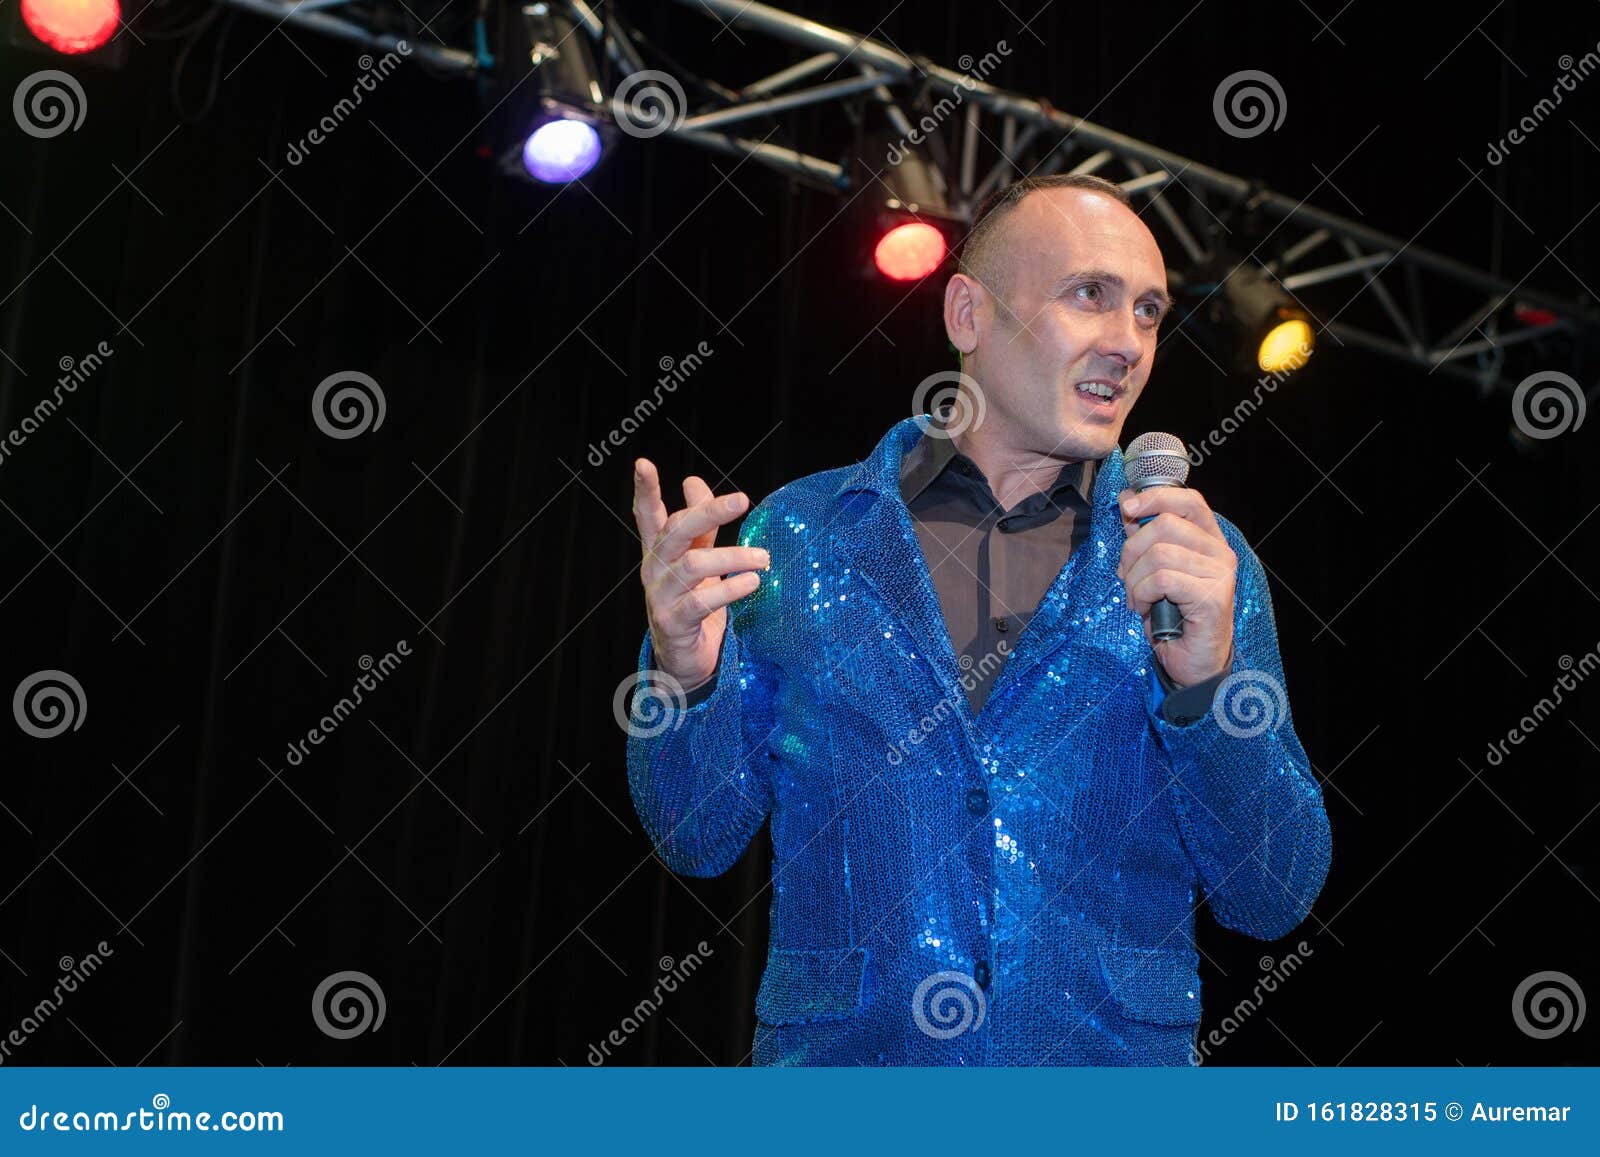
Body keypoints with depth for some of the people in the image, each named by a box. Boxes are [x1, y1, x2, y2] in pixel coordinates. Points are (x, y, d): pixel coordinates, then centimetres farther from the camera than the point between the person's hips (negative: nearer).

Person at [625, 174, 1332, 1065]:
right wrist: (687, 675, -15)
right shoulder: (798, 533, 2)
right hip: (838, 1058, 0)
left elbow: (1274, 902, -2)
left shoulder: (1206, 560, 3)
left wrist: (1208, 681, -17)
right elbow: (701, 840, 4)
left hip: (1115, 1056, 1)